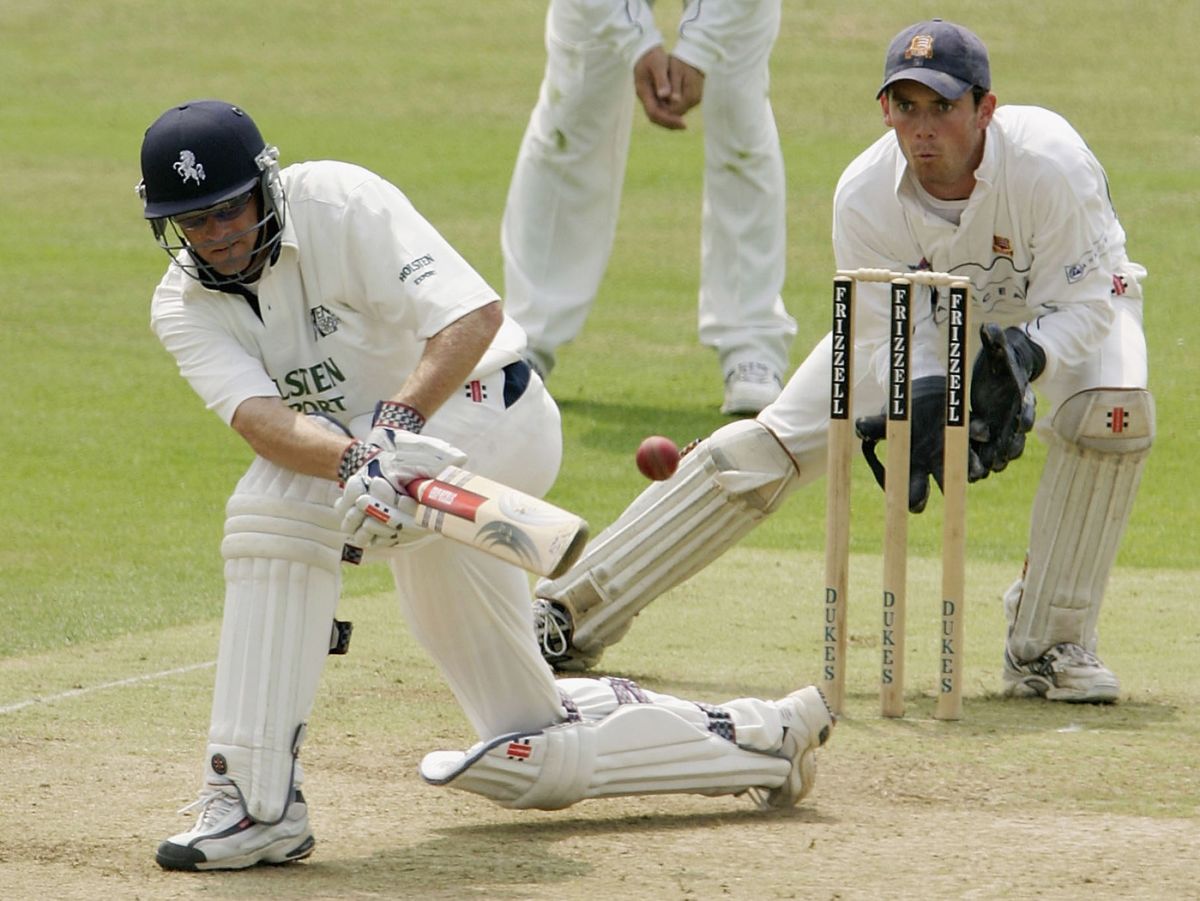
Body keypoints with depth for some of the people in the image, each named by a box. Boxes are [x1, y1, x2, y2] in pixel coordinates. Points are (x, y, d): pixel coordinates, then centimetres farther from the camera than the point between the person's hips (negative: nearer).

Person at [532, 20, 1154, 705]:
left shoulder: (1050, 162, -36)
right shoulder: (865, 195, -28)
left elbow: (1080, 307, -30)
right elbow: (896, 337, -24)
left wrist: (1023, 359, -51)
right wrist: (926, 404, -46)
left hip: (1060, 307, -2)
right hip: (929, 313, 2)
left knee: (1112, 409, -35)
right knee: (766, 445, -10)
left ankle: (1049, 646, -21)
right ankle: (572, 618, -4)